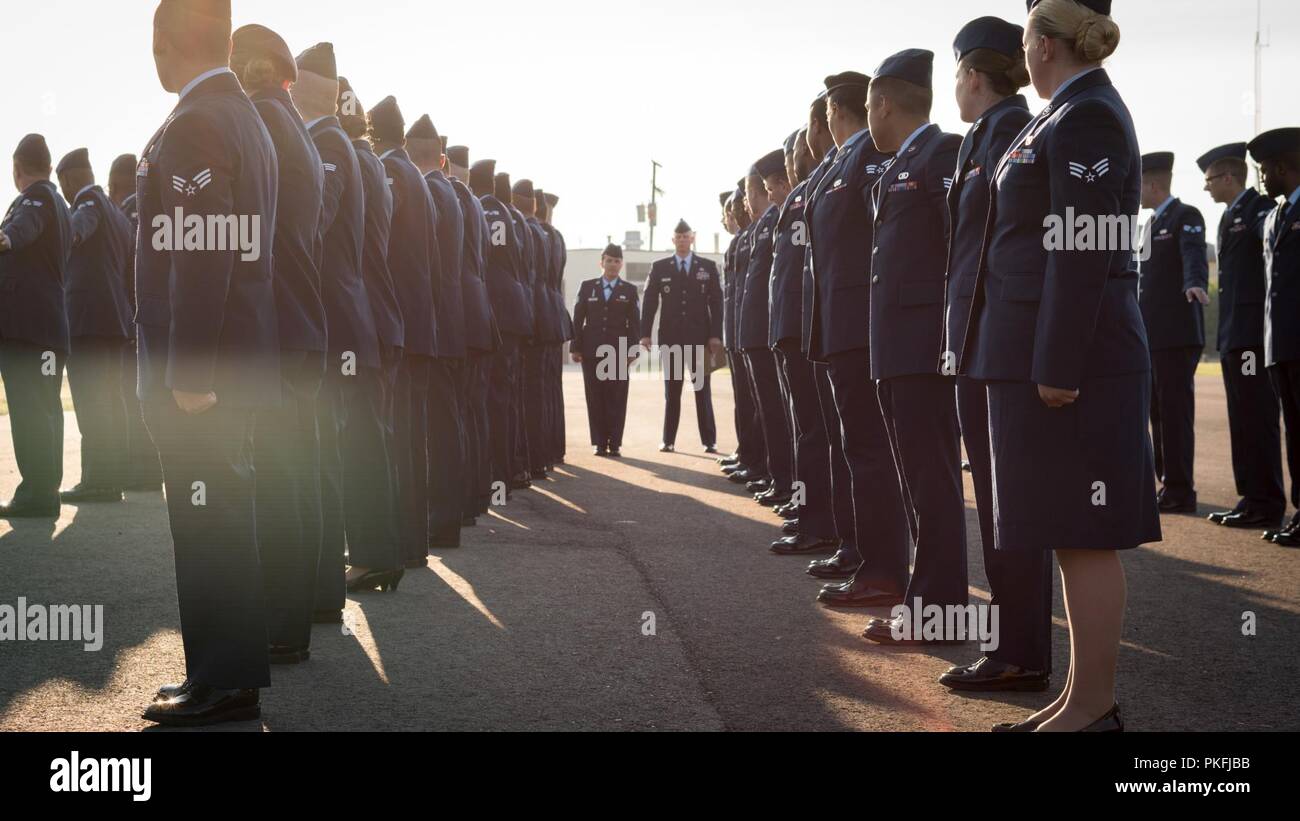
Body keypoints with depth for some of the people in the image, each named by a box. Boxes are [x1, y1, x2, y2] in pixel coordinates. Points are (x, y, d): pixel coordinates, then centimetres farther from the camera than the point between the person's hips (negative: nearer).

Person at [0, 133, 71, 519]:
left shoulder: (35, 197, -7)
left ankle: (36, 494, -13)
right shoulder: (60, 204, 22)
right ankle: (45, 489, 15)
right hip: (51, 325, 10)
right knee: (45, 409, 11)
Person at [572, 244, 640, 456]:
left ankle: (615, 443, 2)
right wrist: (576, 348, 1)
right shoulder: (587, 287, 10)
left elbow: (634, 323, 4)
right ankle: (599, 442, 5)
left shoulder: (629, 290, 8)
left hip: (618, 351, -1)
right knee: (595, 397, 0)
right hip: (592, 351, 1)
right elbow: (578, 319, 8)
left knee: (617, 397, -3)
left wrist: (632, 350, -5)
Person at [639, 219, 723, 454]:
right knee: (671, 391, 5)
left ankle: (709, 441, 3)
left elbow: (716, 302, 2)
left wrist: (716, 335, -7)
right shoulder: (660, 268, 7)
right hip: (670, 338, 1)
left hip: (700, 337, -1)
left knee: (703, 390, 1)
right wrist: (645, 334, -5)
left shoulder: (708, 267, 6)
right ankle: (669, 440, 7)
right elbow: (650, 302, 4)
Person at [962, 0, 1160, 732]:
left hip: (1072, 360, -10)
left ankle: (1095, 706, 1)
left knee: (1085, 536, -5)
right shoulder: (1074, 115, 17)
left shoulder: (1085, 119, -13)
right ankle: (1083, 694, 19)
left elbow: (1083, 253, -19)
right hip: (1044, 355, 10)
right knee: (1075, 535, 12)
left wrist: (1059, 367, -21)